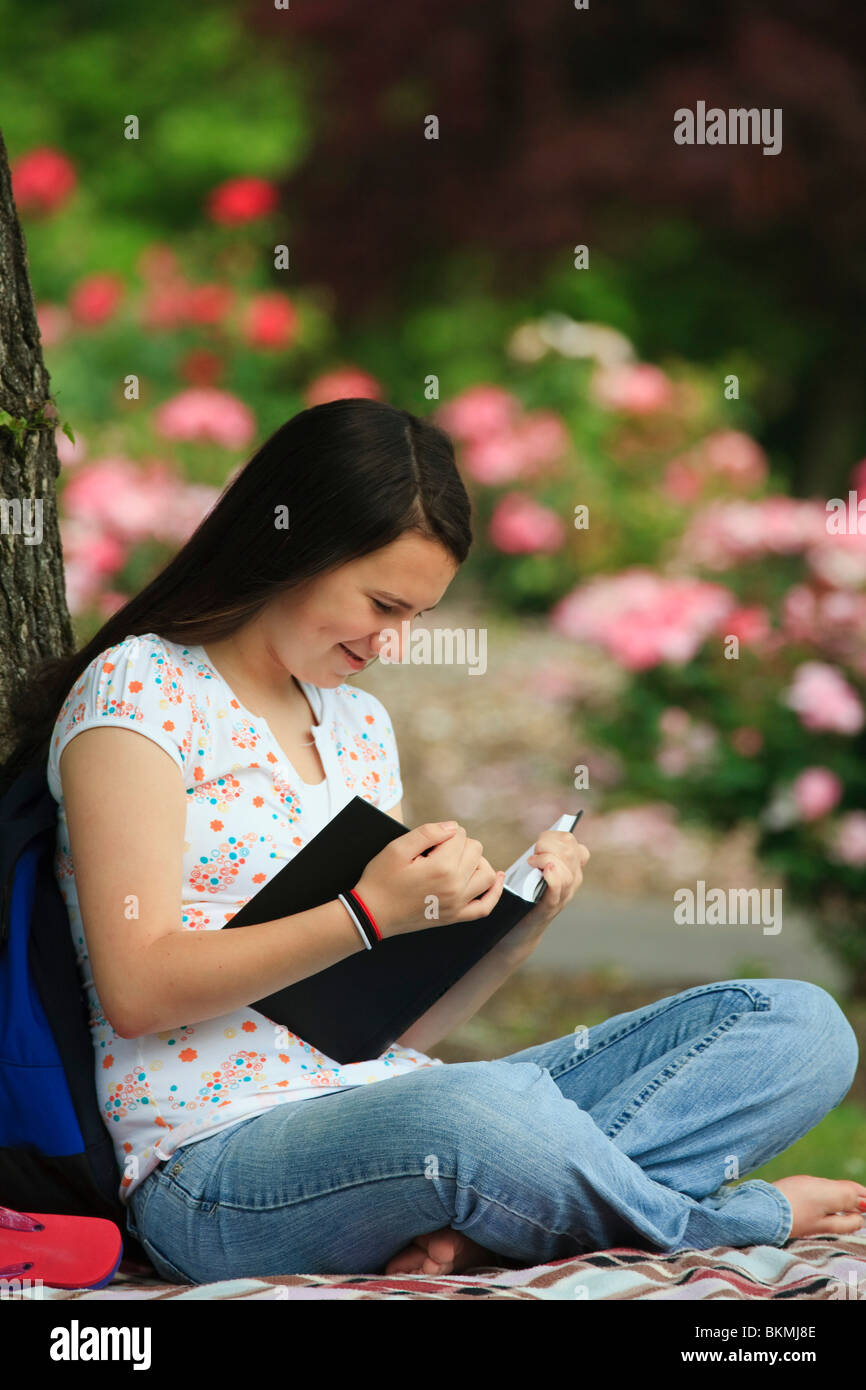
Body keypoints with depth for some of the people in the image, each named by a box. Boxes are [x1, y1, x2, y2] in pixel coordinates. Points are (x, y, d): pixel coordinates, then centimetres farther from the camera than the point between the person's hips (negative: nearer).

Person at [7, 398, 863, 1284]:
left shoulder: (359, 724, 21)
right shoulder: (139, 689, -1)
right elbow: (136, 990, -11)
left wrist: (518, 927, 0)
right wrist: (368, 912, -18)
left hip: (396, 1115, 8)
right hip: (220, 1162, -8)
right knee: (481, 1110, -42)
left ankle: (484, 1220, -27)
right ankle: (741, 1220, -12)